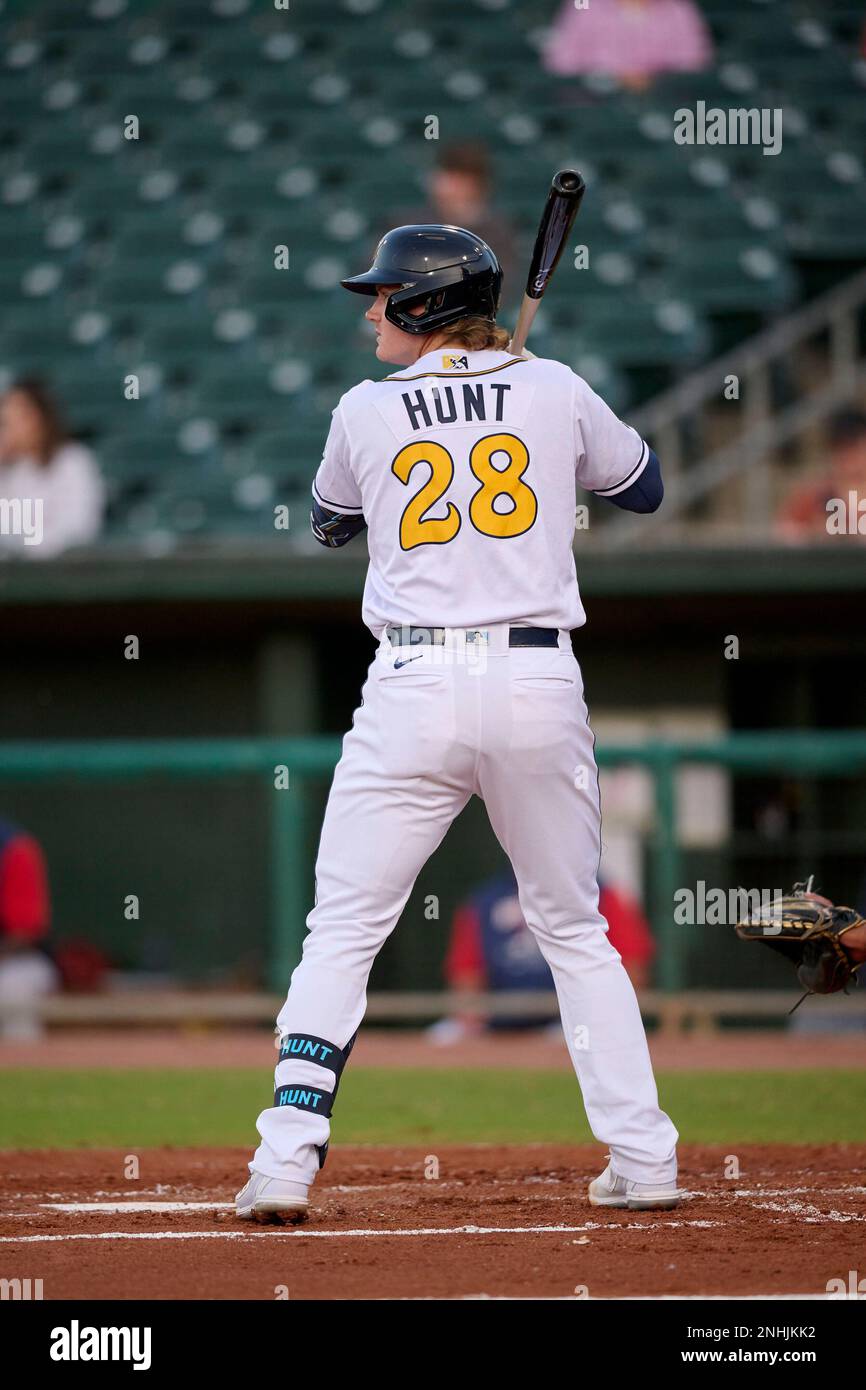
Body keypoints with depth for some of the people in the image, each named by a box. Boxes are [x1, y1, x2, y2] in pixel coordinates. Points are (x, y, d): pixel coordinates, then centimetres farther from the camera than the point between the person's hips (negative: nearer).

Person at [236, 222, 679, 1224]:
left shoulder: (366, 413, 3)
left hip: (414, 689, -2)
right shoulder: (557, 391, 5)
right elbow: (644, 487, 22)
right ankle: (643, 1158, 11)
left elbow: (330, 524, 23)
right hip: (540, 685, 2)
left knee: (341, 933, 4)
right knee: (574, 930, 15)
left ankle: (286, 1160, -6)